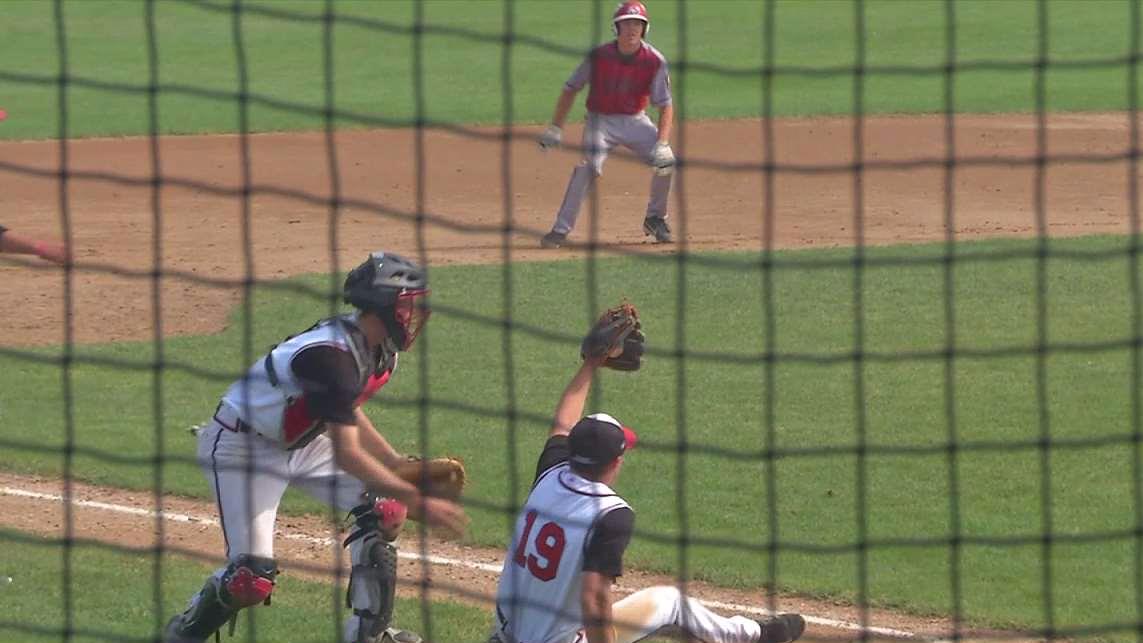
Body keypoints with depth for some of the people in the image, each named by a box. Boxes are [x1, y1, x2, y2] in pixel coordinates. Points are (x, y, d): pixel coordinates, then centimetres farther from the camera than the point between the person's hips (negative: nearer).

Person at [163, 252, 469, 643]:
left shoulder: (374, 347, -4)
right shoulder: (331, 356, -34)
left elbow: (346, 415, 12)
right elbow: (346, 454, -37)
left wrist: (400, 465, -1)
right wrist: (418, 502, -38)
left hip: (300, 441, 9)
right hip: (242, 446, -9)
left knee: (384, 508, -3)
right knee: (252, 578, -16)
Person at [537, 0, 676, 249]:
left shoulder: (654, 61, -13)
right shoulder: (599, 56, -15)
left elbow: (665, 105, -11)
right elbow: (570, 89, -5)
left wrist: (662, 142, -25)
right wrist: (555, 129, -9)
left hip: (635, 121, 2)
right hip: (601, 120, -2)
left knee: (665, 160, -15)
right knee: (588, 166, -26)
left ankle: (655, 219, 11)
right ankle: (561, 230, -25)